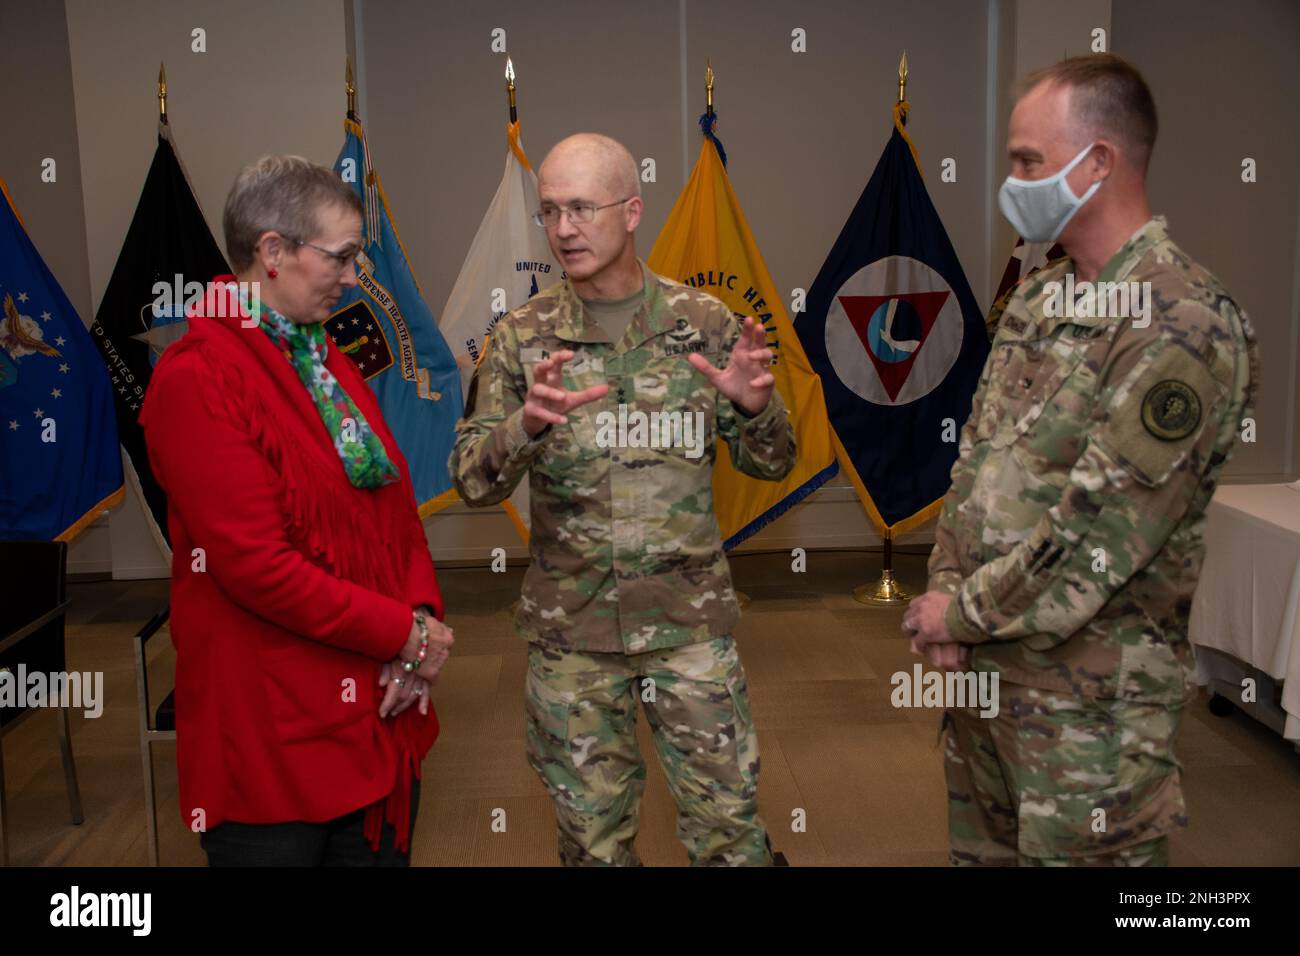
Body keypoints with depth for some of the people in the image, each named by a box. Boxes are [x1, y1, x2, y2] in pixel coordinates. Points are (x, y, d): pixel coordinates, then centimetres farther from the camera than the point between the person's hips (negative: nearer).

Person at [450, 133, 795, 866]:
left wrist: (754, 407, -19)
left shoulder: (704, 323, -1)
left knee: (730, 827, 8)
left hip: (692, 617, 0)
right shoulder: (524, 336, -1)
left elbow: (773, 463, 3)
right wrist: (528, 425, -26)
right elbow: (473, 481, -5)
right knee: (594, 837, 15)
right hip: (570, 627, 1)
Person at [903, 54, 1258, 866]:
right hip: (982, 661, 8)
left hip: (1090, 692, -8)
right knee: (979, 846, 20)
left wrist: (963, 612, -12)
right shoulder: (1038, 298, 8)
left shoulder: (1184, 323, -19)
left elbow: (1097, 531, -22)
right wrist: (947, 592, -3)